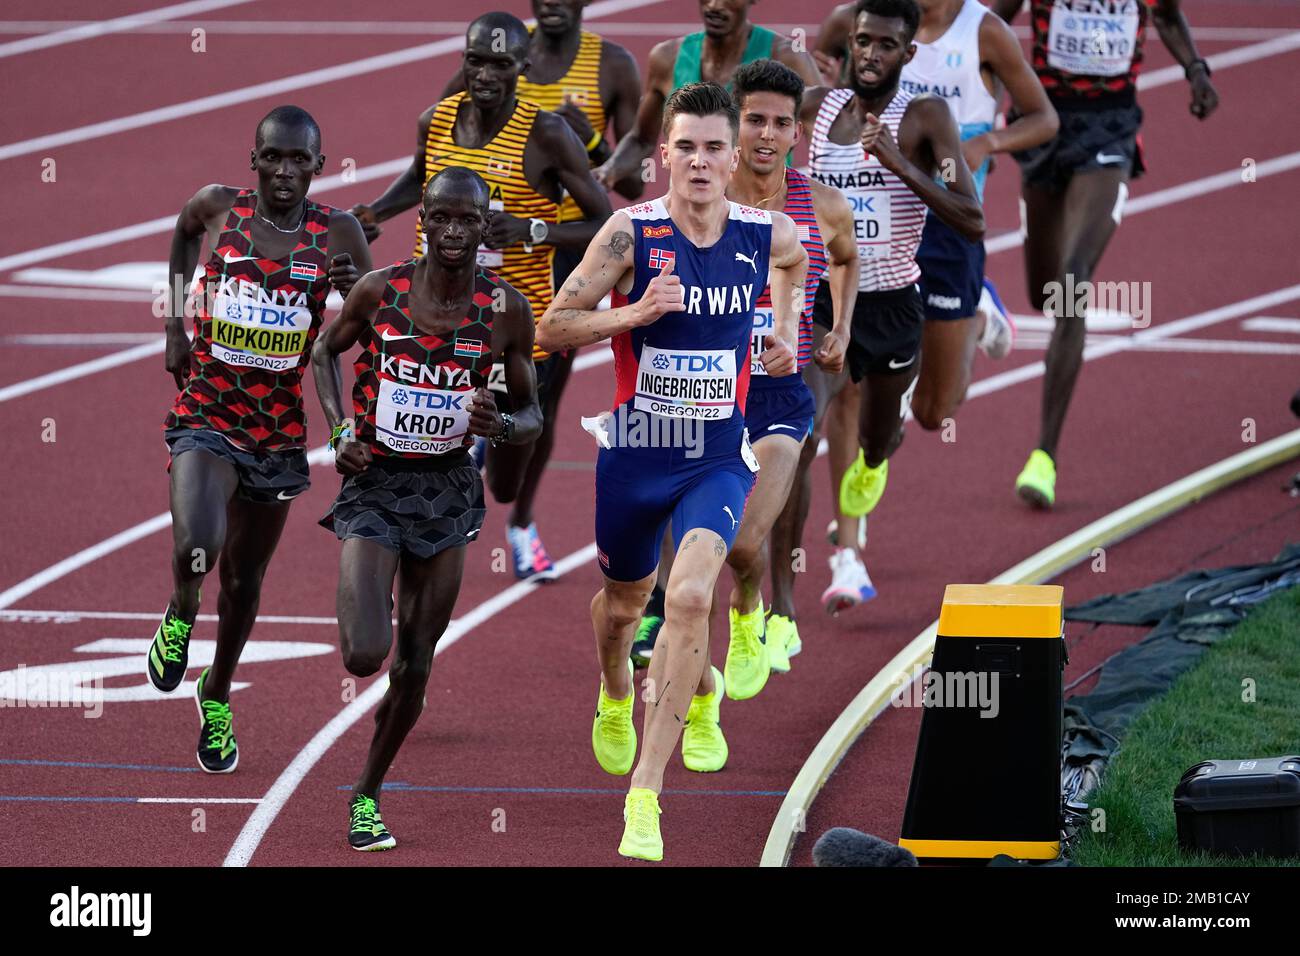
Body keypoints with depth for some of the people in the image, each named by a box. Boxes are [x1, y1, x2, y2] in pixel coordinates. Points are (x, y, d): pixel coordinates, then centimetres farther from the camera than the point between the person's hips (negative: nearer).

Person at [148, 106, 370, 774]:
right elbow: (183, 230, 20)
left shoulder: (339, 234, -5)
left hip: (280, 433, 2)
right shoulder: (219, 209, -5)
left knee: (244, 579, 16)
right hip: (207, 417, -2)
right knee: (196, 548, -27)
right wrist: (175, 324, 15)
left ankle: (217, 695, 42)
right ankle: (179, 616, 10)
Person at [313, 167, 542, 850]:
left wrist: (503, 427, -21)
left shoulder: (506, 309, -7)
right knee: (365, 655, -16)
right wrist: (340, 432, -5)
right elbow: (324, 352, 10)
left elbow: (532, 415, 3)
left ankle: (367, 795, 27)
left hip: (448, 493, 2)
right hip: (374, 486, -2)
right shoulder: (378, 292, -9)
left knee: (413, 667, 7)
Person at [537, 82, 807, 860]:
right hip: (634, 453, 0)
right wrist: (635, 313, -25)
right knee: (625, 598, 20)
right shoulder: (631, 234, -13)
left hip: (719, 458, 0)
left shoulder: (769, 236, -5)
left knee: (691, 597, -22)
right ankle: (617, 697, 59)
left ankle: (645, 795, -19)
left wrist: (785, 328, 9)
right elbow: (551, 329, -11)